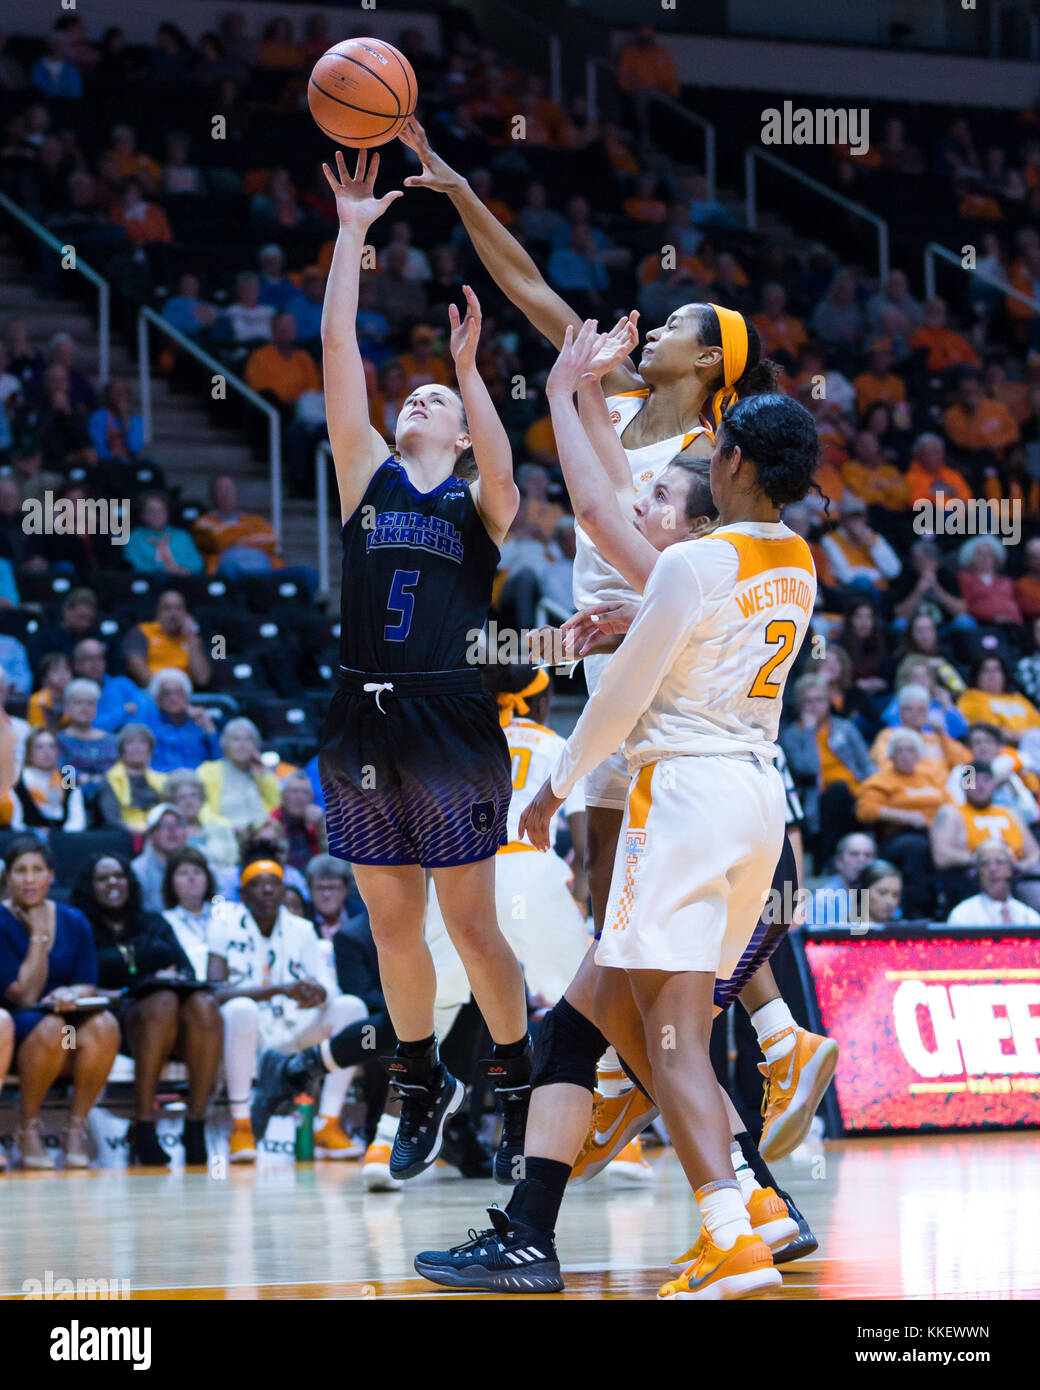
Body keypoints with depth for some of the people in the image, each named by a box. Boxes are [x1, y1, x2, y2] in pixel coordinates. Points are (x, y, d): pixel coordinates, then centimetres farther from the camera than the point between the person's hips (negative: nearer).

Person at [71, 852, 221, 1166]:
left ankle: (196, 1126, -40)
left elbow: (186, 969, 17)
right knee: (163, 1002, -39)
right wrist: (119, 996, -14)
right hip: (119, 1020, -3)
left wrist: (176, 977, -7)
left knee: (204, 1005, -34)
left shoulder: (155, 924, 28)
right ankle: (143, 1129, -42)